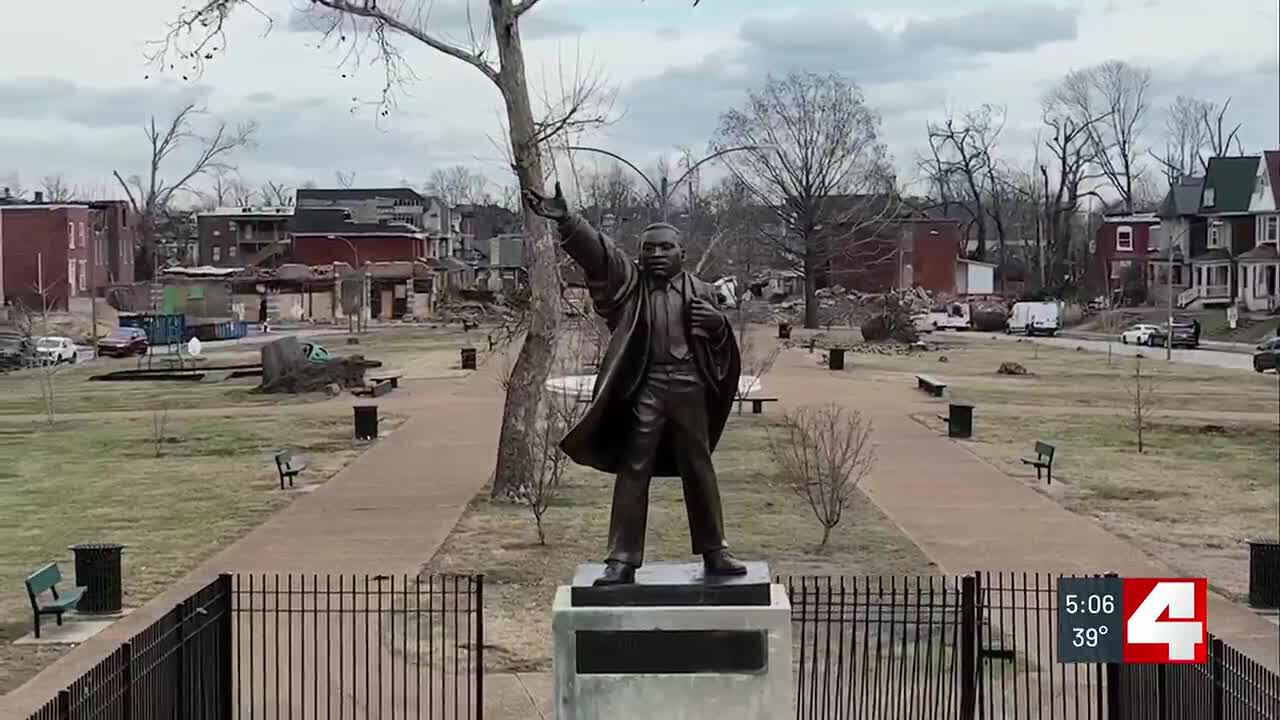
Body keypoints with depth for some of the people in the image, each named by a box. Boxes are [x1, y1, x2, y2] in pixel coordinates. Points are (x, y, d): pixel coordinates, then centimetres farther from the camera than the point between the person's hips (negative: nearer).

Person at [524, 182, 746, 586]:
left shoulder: (700, 292, 11)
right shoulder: (628, 281, 4)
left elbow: (721, 345, 15)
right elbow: (595, 250, -12)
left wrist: (717, 323, -8)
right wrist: (565, 219, -28)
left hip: (690, 389, 2)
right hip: (644, 389, -2)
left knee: (699, 471, 11)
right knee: (633, 473, 0)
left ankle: (714, 552, 23)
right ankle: (622, 561, 4)